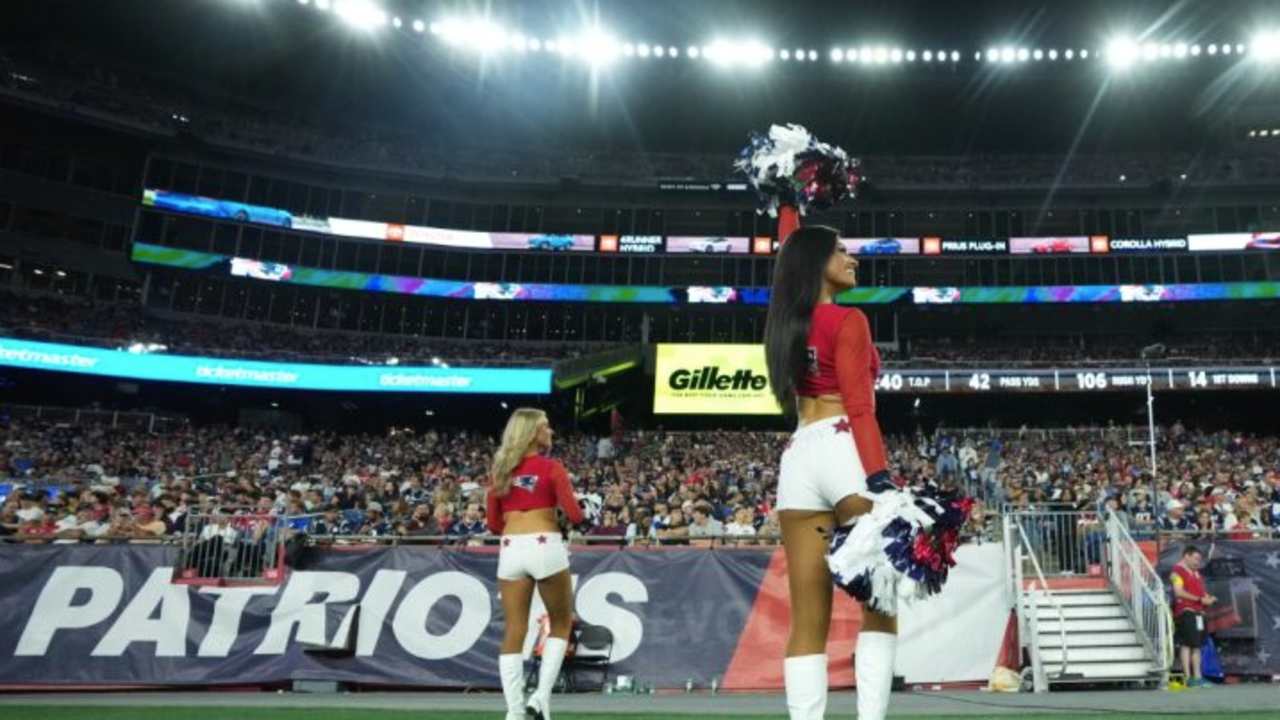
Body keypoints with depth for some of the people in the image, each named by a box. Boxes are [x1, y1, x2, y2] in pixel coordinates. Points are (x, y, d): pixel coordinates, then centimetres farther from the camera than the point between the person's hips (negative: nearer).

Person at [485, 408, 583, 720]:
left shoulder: (499, 470, 13)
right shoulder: (551, 468, -1)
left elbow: (494, 524, 15)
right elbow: (575, 516, -4)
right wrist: (552, 510, 18)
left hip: (510, 550, 4)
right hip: (545, 547, -4)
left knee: (513, 632, 6)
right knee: (561, 624, 15)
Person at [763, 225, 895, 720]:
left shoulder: (786, 325, 21)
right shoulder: (848, 320, 2)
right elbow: (859, 408, -9)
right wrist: (880, 478, -15)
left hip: (798, 458, 7)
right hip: (845, 452, -7)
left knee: (808, 622, 3)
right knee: (880, 607, -4)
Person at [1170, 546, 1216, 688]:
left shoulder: (1195, 572, 22)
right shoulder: (1177, 571, -8)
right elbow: (1179, 592, -18)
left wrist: (1208, 598, 4)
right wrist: (1200, 599, -18)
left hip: (1198, 612, 9)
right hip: (1185, 612, -9)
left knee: (1197, 645, 11)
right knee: (1186, 644, -7)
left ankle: (1197, 677, 15)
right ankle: (1188, 678, -7)